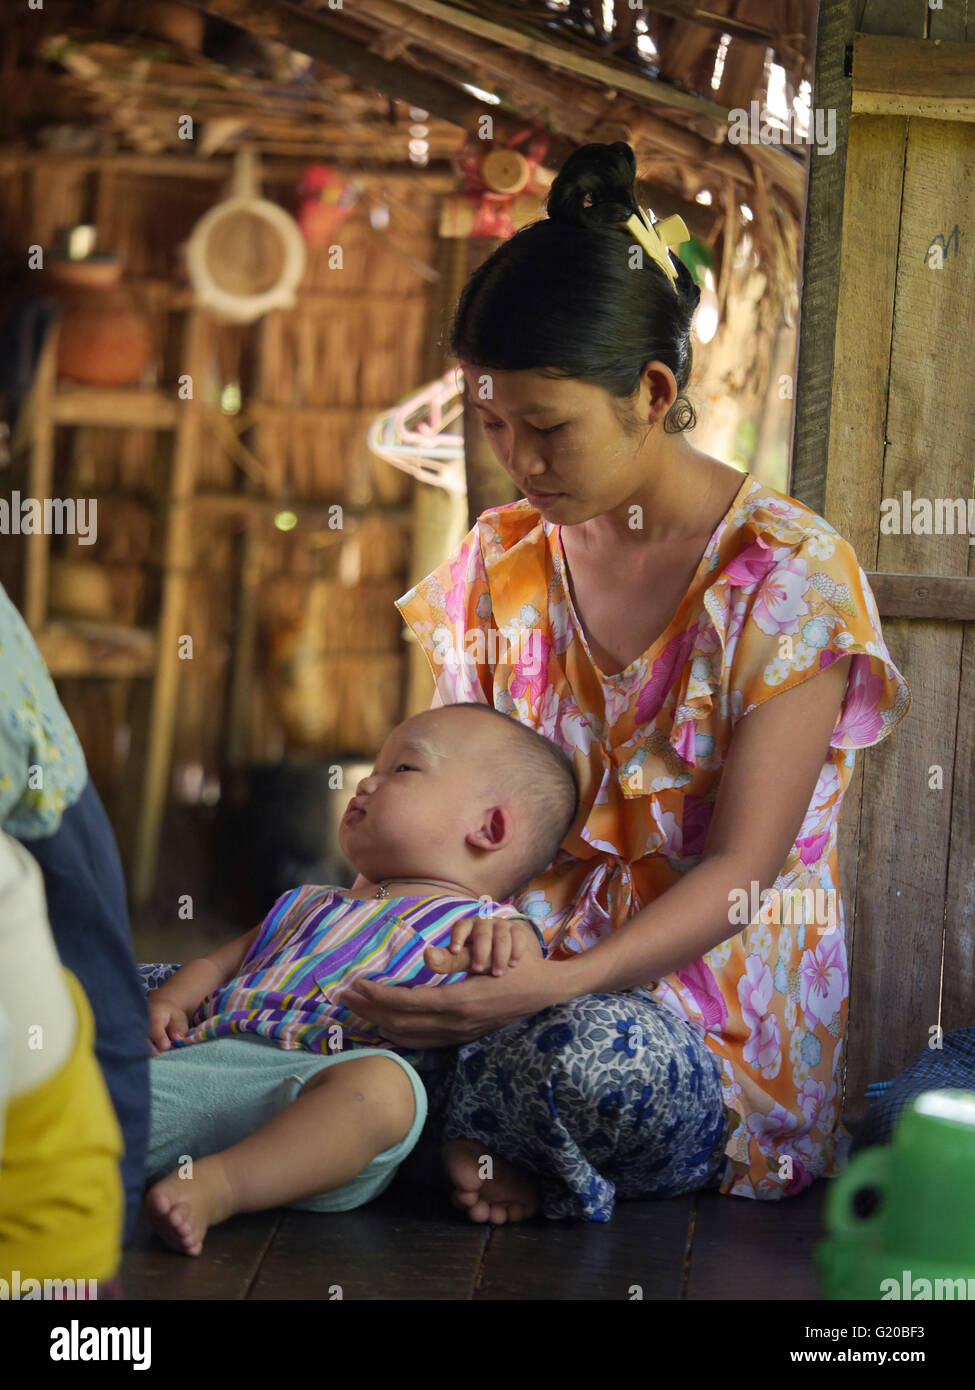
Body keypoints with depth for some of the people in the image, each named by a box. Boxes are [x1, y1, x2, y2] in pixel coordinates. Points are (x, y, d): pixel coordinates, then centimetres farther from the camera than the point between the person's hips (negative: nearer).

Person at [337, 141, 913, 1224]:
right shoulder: (502, 561, 7)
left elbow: (740, 870, -14)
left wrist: (547, 989, -30)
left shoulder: (792, 574, -9)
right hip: (520, 979, 4)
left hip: (724, 1028, -3)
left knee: (587, 1056, -39)